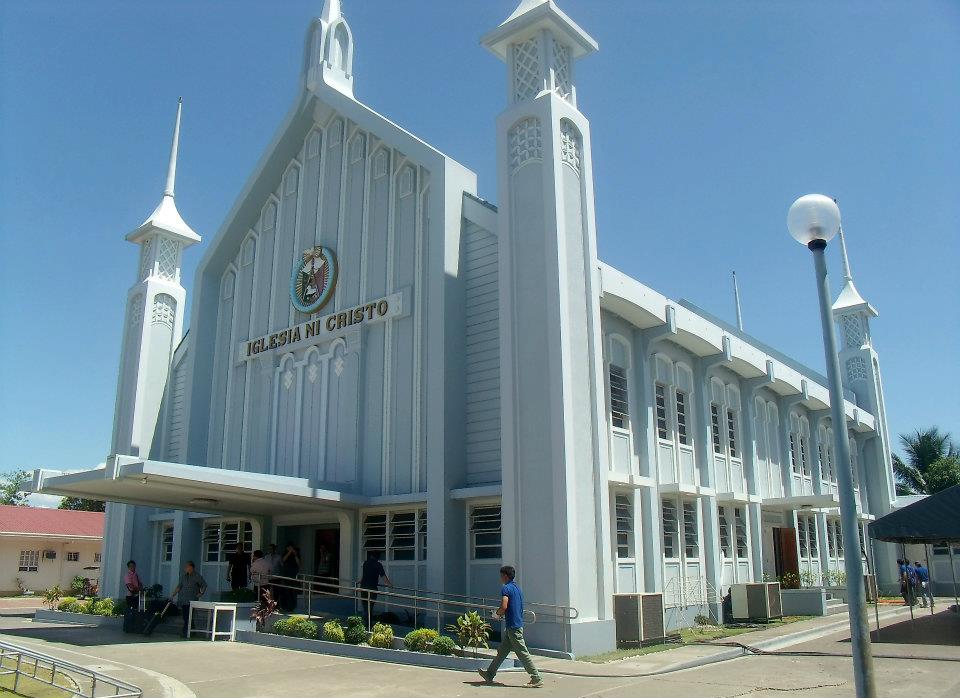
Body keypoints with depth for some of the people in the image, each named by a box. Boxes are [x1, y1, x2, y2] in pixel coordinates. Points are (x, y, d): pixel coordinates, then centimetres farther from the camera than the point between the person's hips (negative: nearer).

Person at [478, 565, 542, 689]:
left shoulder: (506, 588, -14)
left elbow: (504, 606, -25)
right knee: (502, 651, 17)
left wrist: (496, 614, -6)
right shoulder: (517, 588, 14)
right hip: (517, 623, 10)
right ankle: (489, 674, 26)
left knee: (523, 653, -5)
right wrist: (502, 614, 18)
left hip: (513, 626, -10)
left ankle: (536, 679, -2)